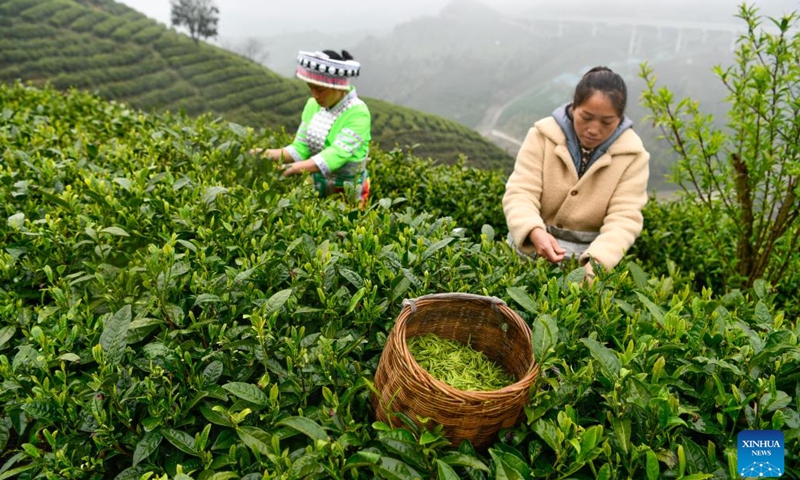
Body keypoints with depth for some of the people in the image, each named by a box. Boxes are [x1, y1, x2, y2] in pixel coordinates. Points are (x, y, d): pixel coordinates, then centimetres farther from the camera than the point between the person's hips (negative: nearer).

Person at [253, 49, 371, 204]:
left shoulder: (357, 113, -20)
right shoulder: (313, 105, -1)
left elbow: (335, 156, -31)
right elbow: (300, 149, -2)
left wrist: (286, 170, -38)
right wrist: (268, 154, -20)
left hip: (348, 193, -5)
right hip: (317, 187, 5)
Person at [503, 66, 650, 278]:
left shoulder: (632, 155, -7)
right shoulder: (543, 135, -7)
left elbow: (624, 218, -13)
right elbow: (520, 193, -13)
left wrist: (596, 262, -31)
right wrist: (535, 233, -34)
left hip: (591, 252, 1)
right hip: (532, 244, -1)